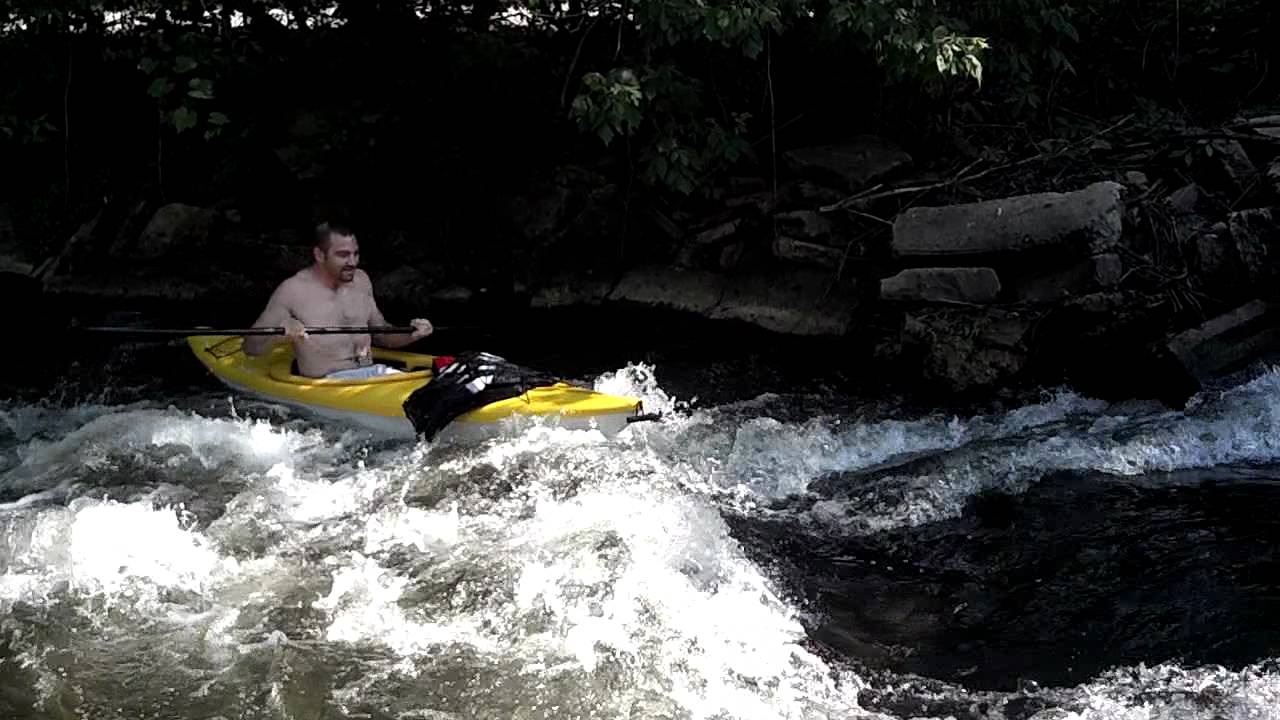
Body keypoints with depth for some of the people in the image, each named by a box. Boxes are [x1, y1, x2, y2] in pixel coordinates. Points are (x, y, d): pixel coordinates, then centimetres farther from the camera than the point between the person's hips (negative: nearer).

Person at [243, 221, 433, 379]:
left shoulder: (361, 280, 12)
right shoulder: (293, 290, -5)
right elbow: (251, 346, -4)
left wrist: (411, 335, 3)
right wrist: (279, 334, -26)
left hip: (373, 372, 6)